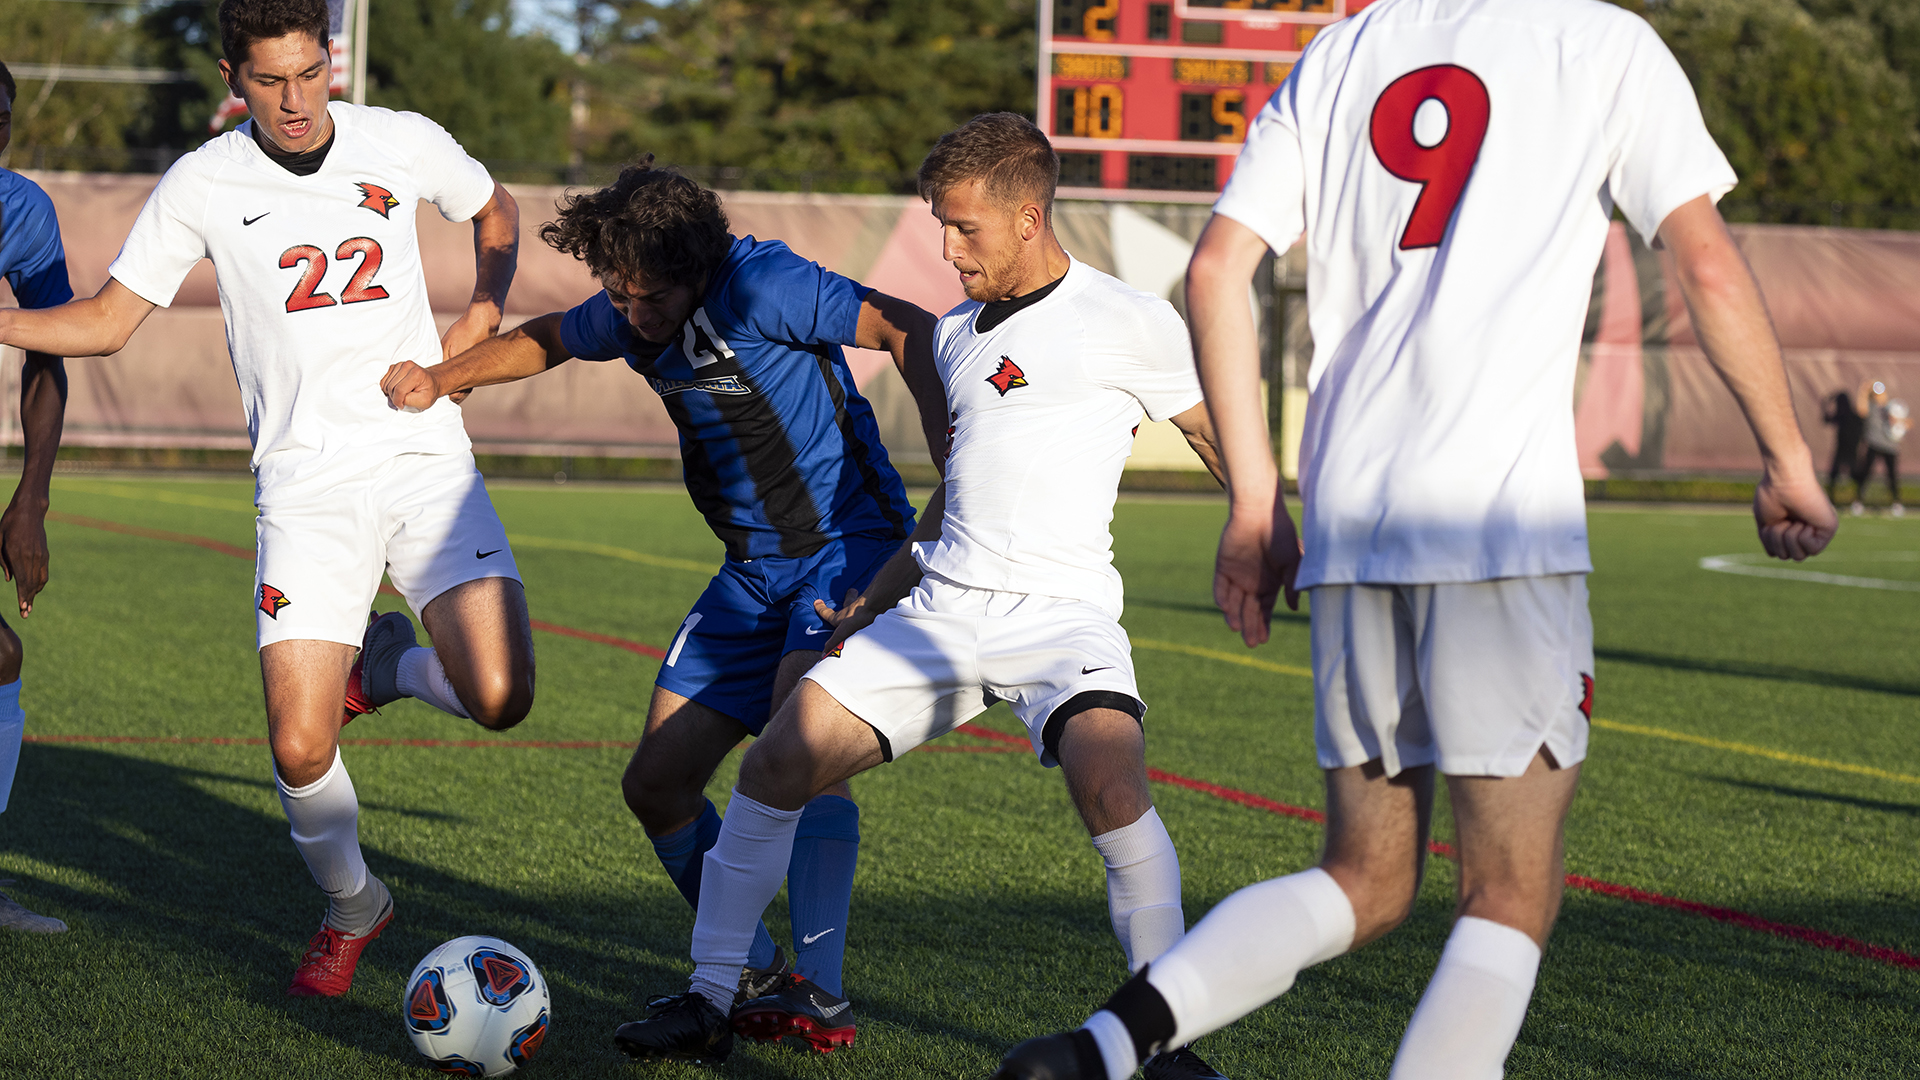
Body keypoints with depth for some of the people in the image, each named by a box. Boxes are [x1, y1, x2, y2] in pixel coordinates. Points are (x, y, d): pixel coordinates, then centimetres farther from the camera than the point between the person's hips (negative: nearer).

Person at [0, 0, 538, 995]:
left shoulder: (403, 144, 2)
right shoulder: (202, 185, 0)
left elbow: (495, 212, 23)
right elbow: (106, 321, 6)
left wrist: (481, 318, 7)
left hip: (424, 460, 1)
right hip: (304, 484, -1)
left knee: (498, 698, -19)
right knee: (300, 752, -12)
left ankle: (383, 664, 17)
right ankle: (351, 909, 20)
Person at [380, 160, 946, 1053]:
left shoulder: (761, 286, -21)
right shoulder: (629, 317, 2)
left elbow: (911, 331, -22)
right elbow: (548, 338, 23)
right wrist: (442, 379, 9)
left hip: (849, 543, -8)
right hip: (753, 569, 8)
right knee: (656, 784, 1)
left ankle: (820, 995, -30)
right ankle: (755, 979, 15)